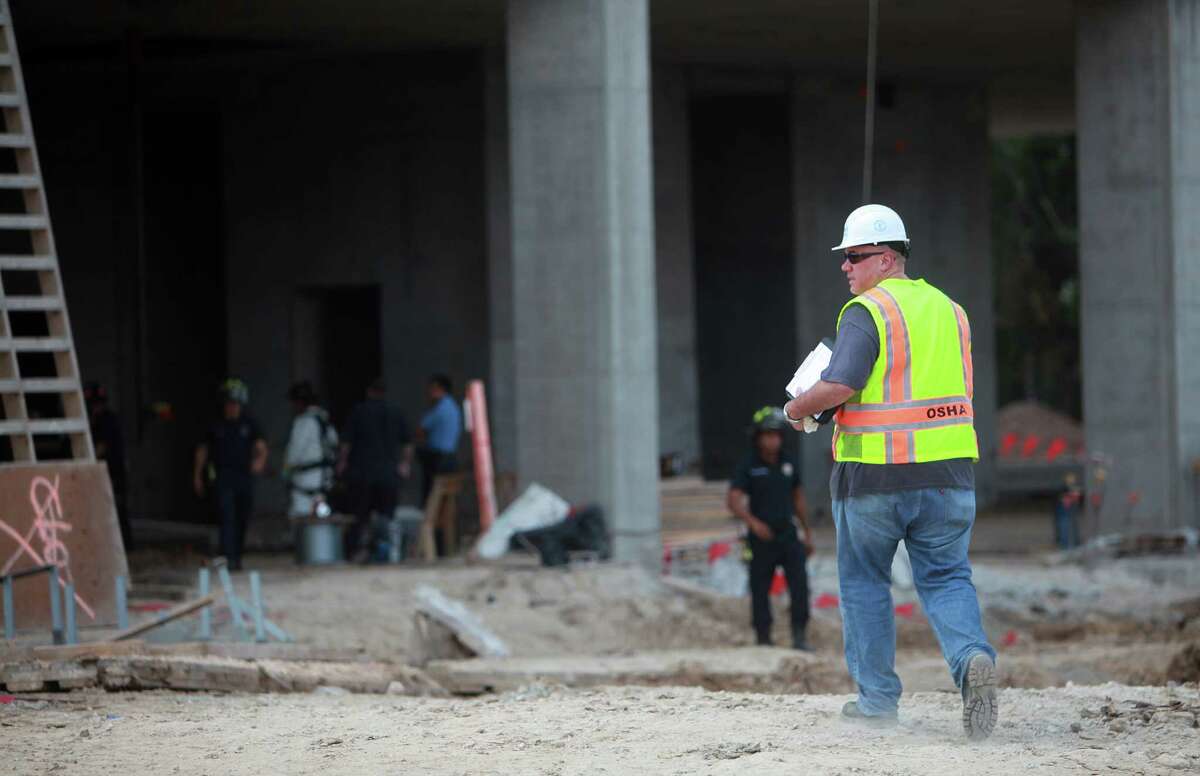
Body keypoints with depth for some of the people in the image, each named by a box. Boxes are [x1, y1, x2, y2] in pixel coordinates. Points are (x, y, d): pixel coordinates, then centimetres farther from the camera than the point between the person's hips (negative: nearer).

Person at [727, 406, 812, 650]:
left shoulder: (788, 463, 8)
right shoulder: (749, 466, -5)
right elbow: (733, 501, -14)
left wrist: (808, 533, 19)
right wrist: (753, 522, -29)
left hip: (788, 536, 3)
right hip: (762, 538, -3)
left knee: (800, 584, -11)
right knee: (760, 591, 2)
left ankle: (799, 636, -7)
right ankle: (763, 639, 11)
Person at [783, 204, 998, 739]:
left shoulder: (867, 312, -10)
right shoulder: (949, 310, 12)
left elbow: (839, 386, -21)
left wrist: (796, 409, -4)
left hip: (873, 474, -5)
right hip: (948, 472, 5)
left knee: (863, 581, 12)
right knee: (945, 578, 8)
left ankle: (877, 697, 15)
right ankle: (972, 659, -19)